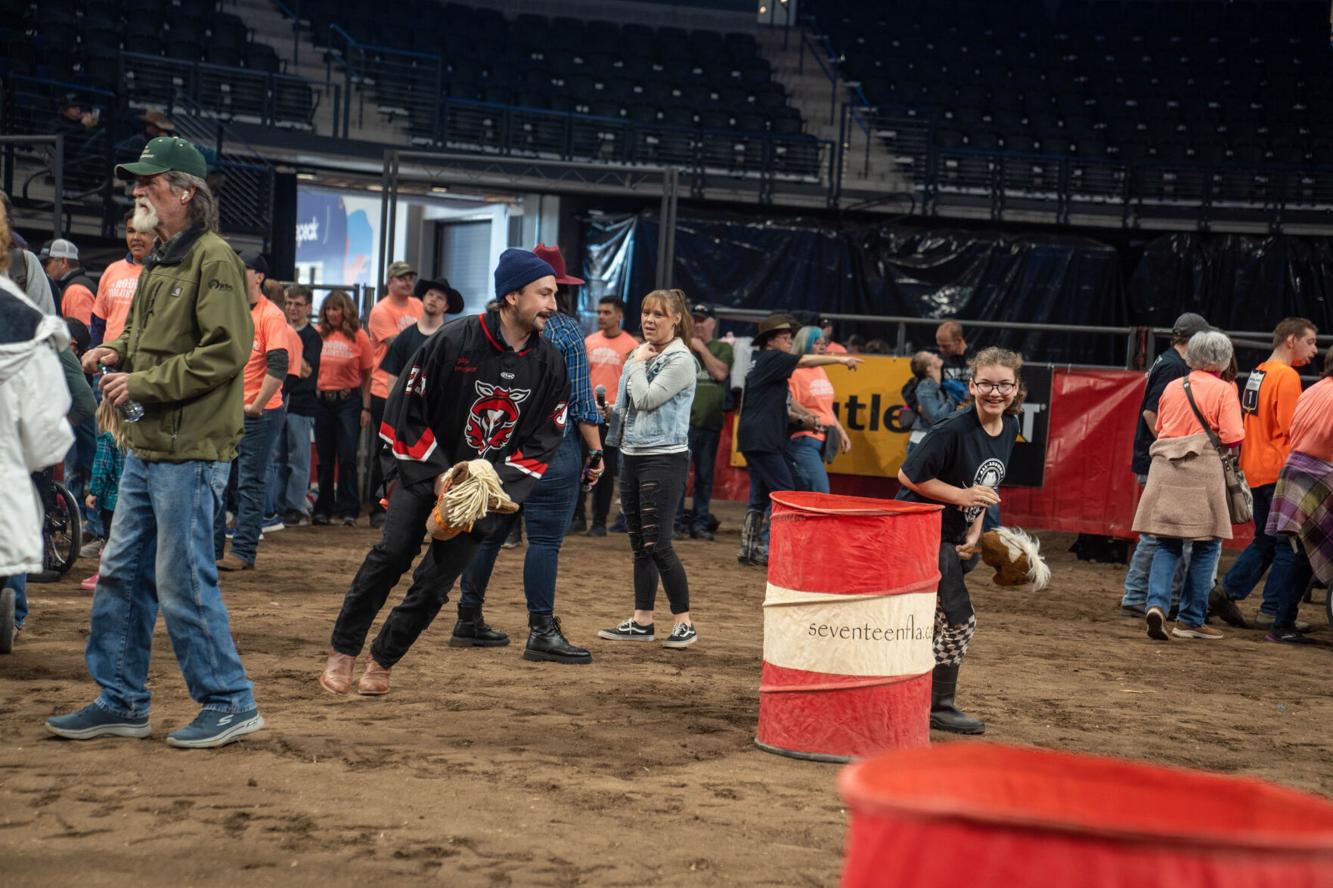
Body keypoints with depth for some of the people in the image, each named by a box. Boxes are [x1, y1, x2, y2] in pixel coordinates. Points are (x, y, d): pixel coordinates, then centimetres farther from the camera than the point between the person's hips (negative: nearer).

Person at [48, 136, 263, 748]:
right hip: (146, 446, 10)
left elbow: (226, 352, -20)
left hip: (190, 451, -10)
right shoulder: (158, 262, 16)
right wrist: (118, 352, 6)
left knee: (183, 581, -5)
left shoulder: (212, 259, -12)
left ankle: (230, 702, 8)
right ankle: (121, 703, 23)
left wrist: (143, 383, -18)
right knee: (121, 574, 13)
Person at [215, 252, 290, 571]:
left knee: (250, 483, -1)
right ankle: (210, 547, 15)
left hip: (258, 413, -7)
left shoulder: (271, 315, -8)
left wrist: (256, 406, -15)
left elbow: (278, 367, -15)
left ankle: (243, 552, 3)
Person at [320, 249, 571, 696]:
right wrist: (437, 474, -13)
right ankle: (342, 652, 0)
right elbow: (406, 408, -9)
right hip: (425, 469, -2)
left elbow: (543, 441, 0)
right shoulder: (454, 340, -14)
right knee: (392, 554, -15)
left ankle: (381, 662, 13)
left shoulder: (550, 362, -4)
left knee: (437, 579, -3)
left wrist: (494, 483, -13)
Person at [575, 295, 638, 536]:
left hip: (612, 415, -4)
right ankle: (578, 518, 9)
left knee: (606, 470, 2)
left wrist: (616, 407, -15)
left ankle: (599, 522, 9)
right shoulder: (589, 341, 10)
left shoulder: (631, 346, -3)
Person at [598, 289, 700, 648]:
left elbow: (646, 399, -18)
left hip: (664, 458, -8)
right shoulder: (640, 355, 14)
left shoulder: (681, 360, -9)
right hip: (632, 456, 8)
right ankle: (641, 621, 16)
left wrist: (639, 363, -7)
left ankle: (684, 623, 0)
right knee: (639, 545, 10)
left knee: (657, 544, -10)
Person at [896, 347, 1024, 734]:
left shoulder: (1010, 428, 1)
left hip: (952, 538, 8)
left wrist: (974, 532, 4)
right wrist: (962, 495, -21)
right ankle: (940, 705, 10)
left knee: (928, 622, 16)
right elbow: (908, 475, -18)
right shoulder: (952, 429, -23)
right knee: (959, 620, -5)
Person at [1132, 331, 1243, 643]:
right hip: (1202, 473, -4)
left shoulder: (1172, 387, 12)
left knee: (1167, 544, 10)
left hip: (1165, 470, 4)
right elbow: (1232, 438, -9)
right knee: (1207, 545, 7)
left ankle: (1157, 603, -11)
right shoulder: (1224, 391, -2)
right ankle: (1190, 620, 8)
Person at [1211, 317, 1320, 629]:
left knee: (1265, 542, 17)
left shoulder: (1257, 373, 14)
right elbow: (1291, 429, -18)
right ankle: (1272, 612, 0)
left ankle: (1226, 591, 11)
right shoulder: (1287, 376, -13)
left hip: (1256, 471, 9)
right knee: (1291, 546, -1)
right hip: (1280, 470, -9)